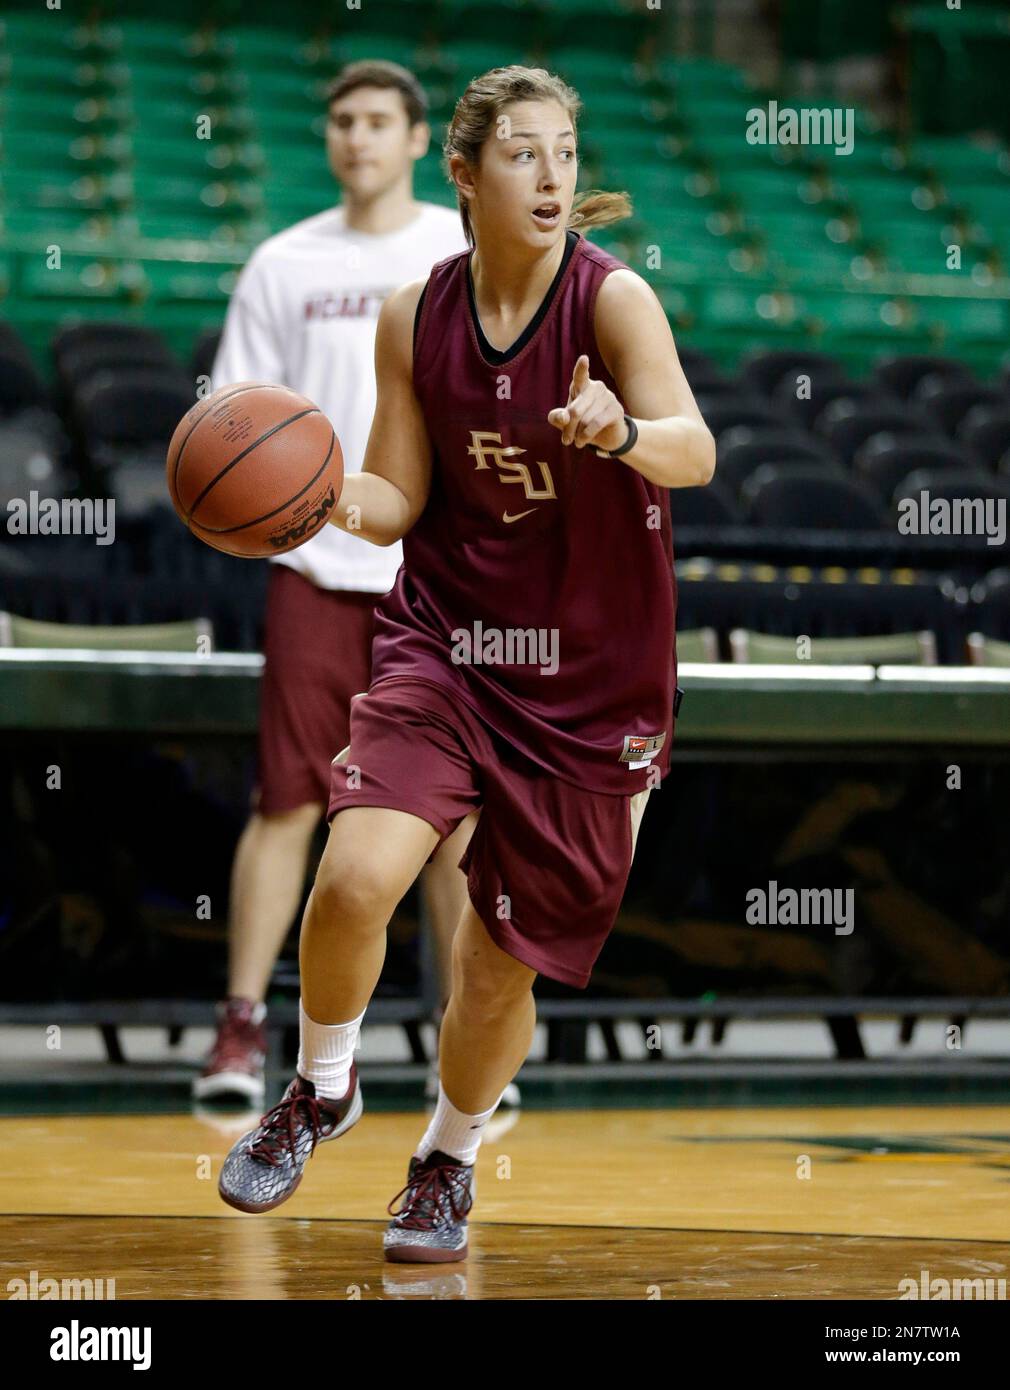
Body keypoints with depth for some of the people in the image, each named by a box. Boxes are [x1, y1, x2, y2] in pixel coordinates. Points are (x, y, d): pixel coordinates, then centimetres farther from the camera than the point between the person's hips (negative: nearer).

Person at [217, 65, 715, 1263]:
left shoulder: (611, 298, -14)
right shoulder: (415, 318, -2)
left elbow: (695, 453, -28)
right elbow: (400, 496, 4)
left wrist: (623, 432, -50)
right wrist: (336, 501, -19)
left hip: (588, 682, -2)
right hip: (445, 641, 2)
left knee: (502, 960, 6)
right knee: (354, 878, -21)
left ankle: (448, 1160, 35)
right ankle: (320, 1088, 9)